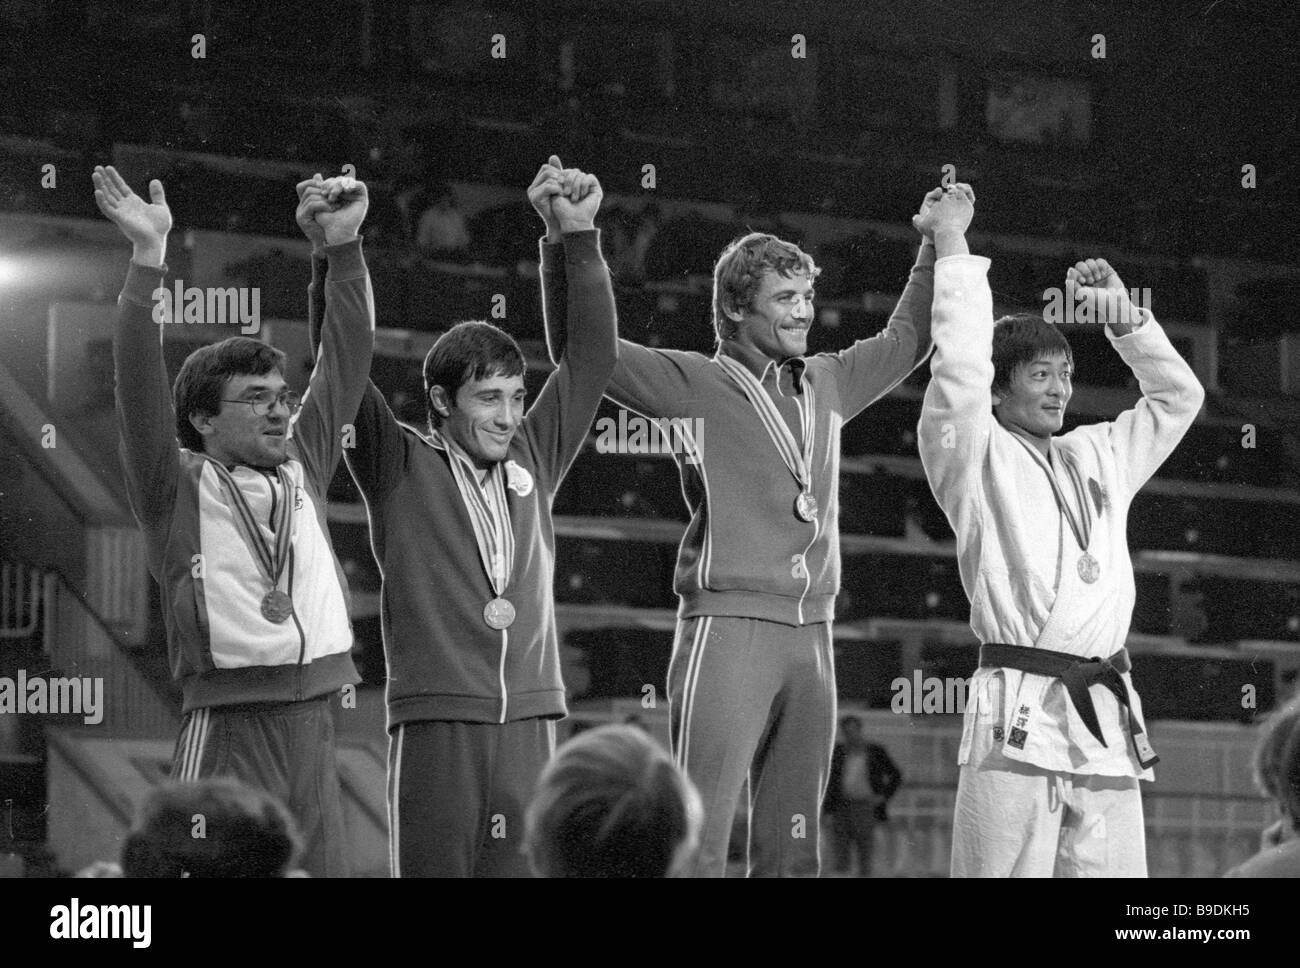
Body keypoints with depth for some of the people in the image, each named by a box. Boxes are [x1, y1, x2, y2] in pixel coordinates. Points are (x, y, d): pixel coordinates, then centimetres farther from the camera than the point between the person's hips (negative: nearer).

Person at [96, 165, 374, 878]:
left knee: (325, 870, 4)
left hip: (312, 730, 5)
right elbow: (139, 385, -11)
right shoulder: (178, 487, 1)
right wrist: (148, 258, -19)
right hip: (226, 731, -5)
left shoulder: (302, 469, 14)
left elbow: (346, 358, 14)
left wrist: (343, 249, 6)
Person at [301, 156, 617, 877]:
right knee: (433, 868, -5)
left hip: (530, 717, 4)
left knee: (523, 869, 1)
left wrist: (577, 238, 8)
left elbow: (593, 353, 15)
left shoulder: (532, 460, 15)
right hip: (436, 720, -4)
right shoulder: (400, 465, 5)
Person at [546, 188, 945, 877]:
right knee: (698, 840, -12)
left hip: (811, 635, 6)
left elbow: (905, 341, 35)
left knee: (793, 847, 7)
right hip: (728, 630, -6)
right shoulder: (694, 383, 1)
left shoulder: (827, 384, 17)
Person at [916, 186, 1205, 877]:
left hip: (1108, 722, 6)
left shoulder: (1097, 456, 23)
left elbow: (1178, 396, 32)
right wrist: (952, 245, -2)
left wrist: (1122, 315, 22)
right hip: (1019, 716, -6)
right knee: (1006, 870, -12)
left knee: (1111, 870, 0)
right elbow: (960, 369, -9)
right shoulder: (977, 459, 5)